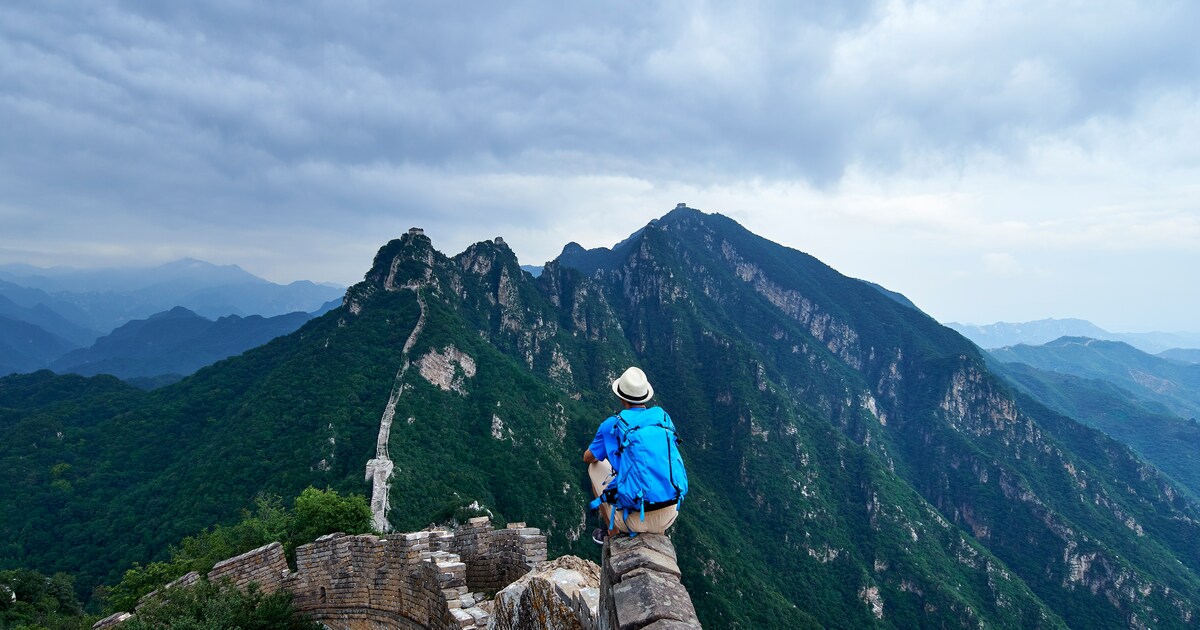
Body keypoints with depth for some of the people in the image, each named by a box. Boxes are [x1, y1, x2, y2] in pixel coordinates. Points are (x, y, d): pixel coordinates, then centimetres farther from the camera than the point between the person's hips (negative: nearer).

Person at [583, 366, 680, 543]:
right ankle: (658, 533, 34)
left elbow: (588, 457, 15)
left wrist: (602, 452, 38)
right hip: (668, 516, 3)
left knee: (595, 467, 24)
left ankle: (611, 532, 34)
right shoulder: (663, 417, 6)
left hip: (633, 517, -3)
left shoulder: (611, 425, -3)